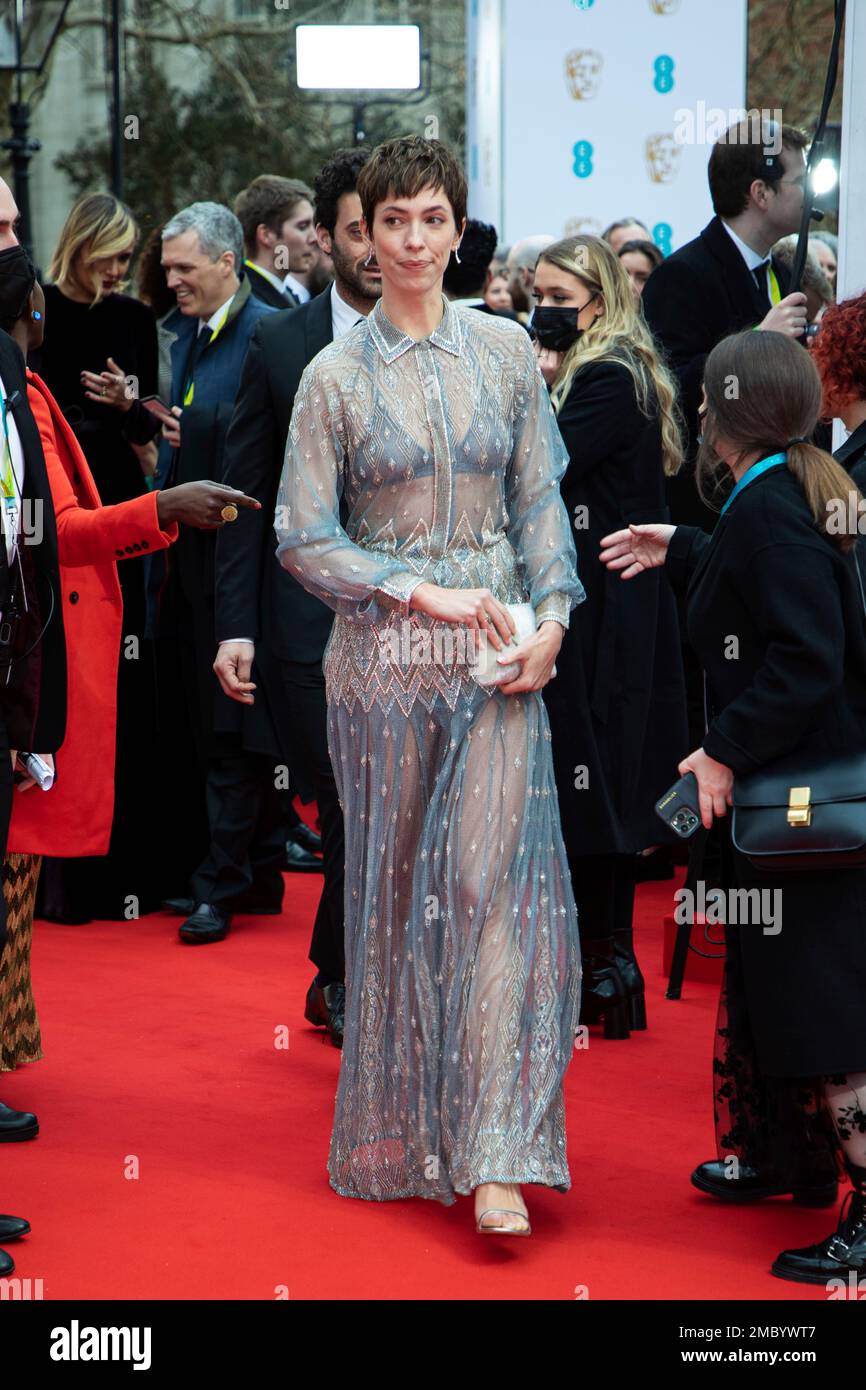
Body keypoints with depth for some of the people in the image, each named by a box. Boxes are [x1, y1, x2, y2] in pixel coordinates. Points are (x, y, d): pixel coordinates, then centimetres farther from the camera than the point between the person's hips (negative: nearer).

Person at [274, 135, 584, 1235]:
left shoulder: (504, 351, 5)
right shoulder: (336, 375, -1)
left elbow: (539, 499, 9)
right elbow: (302, 538, -3)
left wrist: (551, 613, -6)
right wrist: (425, 592, -12)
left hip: (498, 654, 1)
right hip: (384, 655, -1)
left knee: (495, 880, -7)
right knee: (397, 886, 6)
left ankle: (496, 1156, -7)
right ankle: (398, 1133, 20)